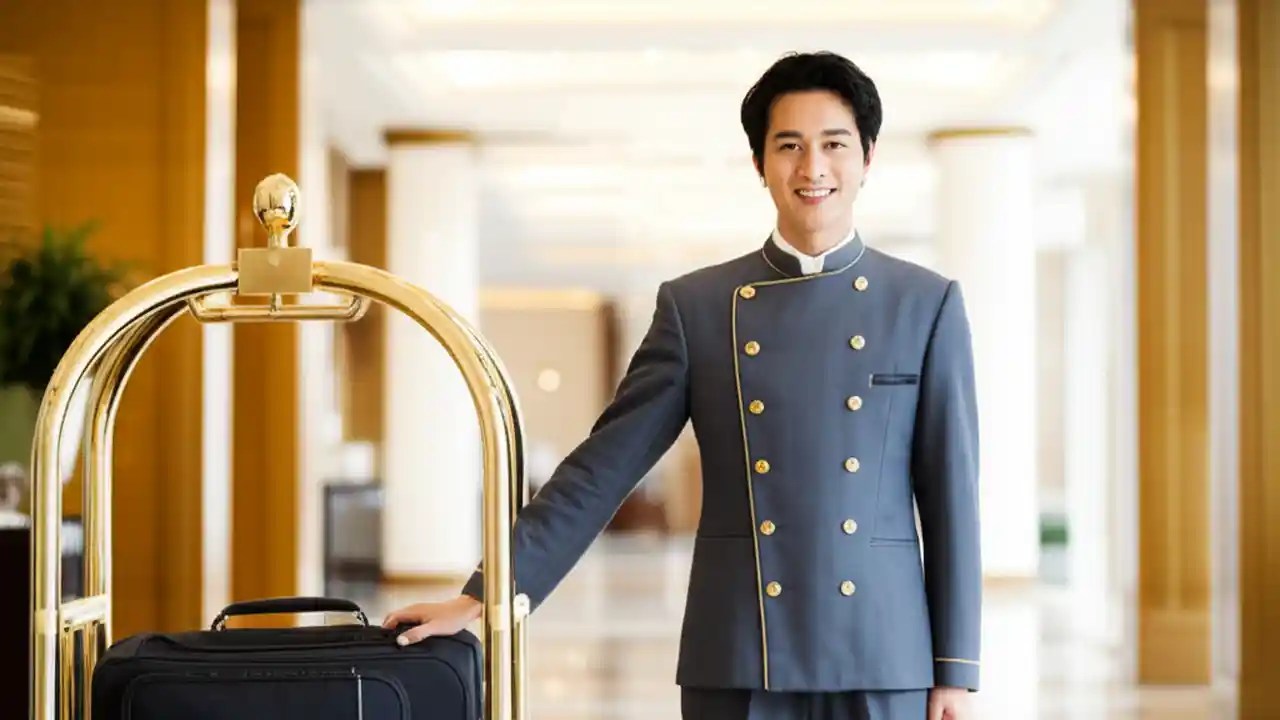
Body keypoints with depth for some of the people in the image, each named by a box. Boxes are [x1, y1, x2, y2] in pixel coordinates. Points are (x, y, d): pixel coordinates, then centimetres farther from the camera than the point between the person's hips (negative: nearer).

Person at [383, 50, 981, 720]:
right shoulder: (693, 305, 4)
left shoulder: (928, 305, 3)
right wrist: (482, 596, -3)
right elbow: (602, 467, 3)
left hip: (882, 660, 0)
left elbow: (950, 495, 3)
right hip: (734, 664, 1)